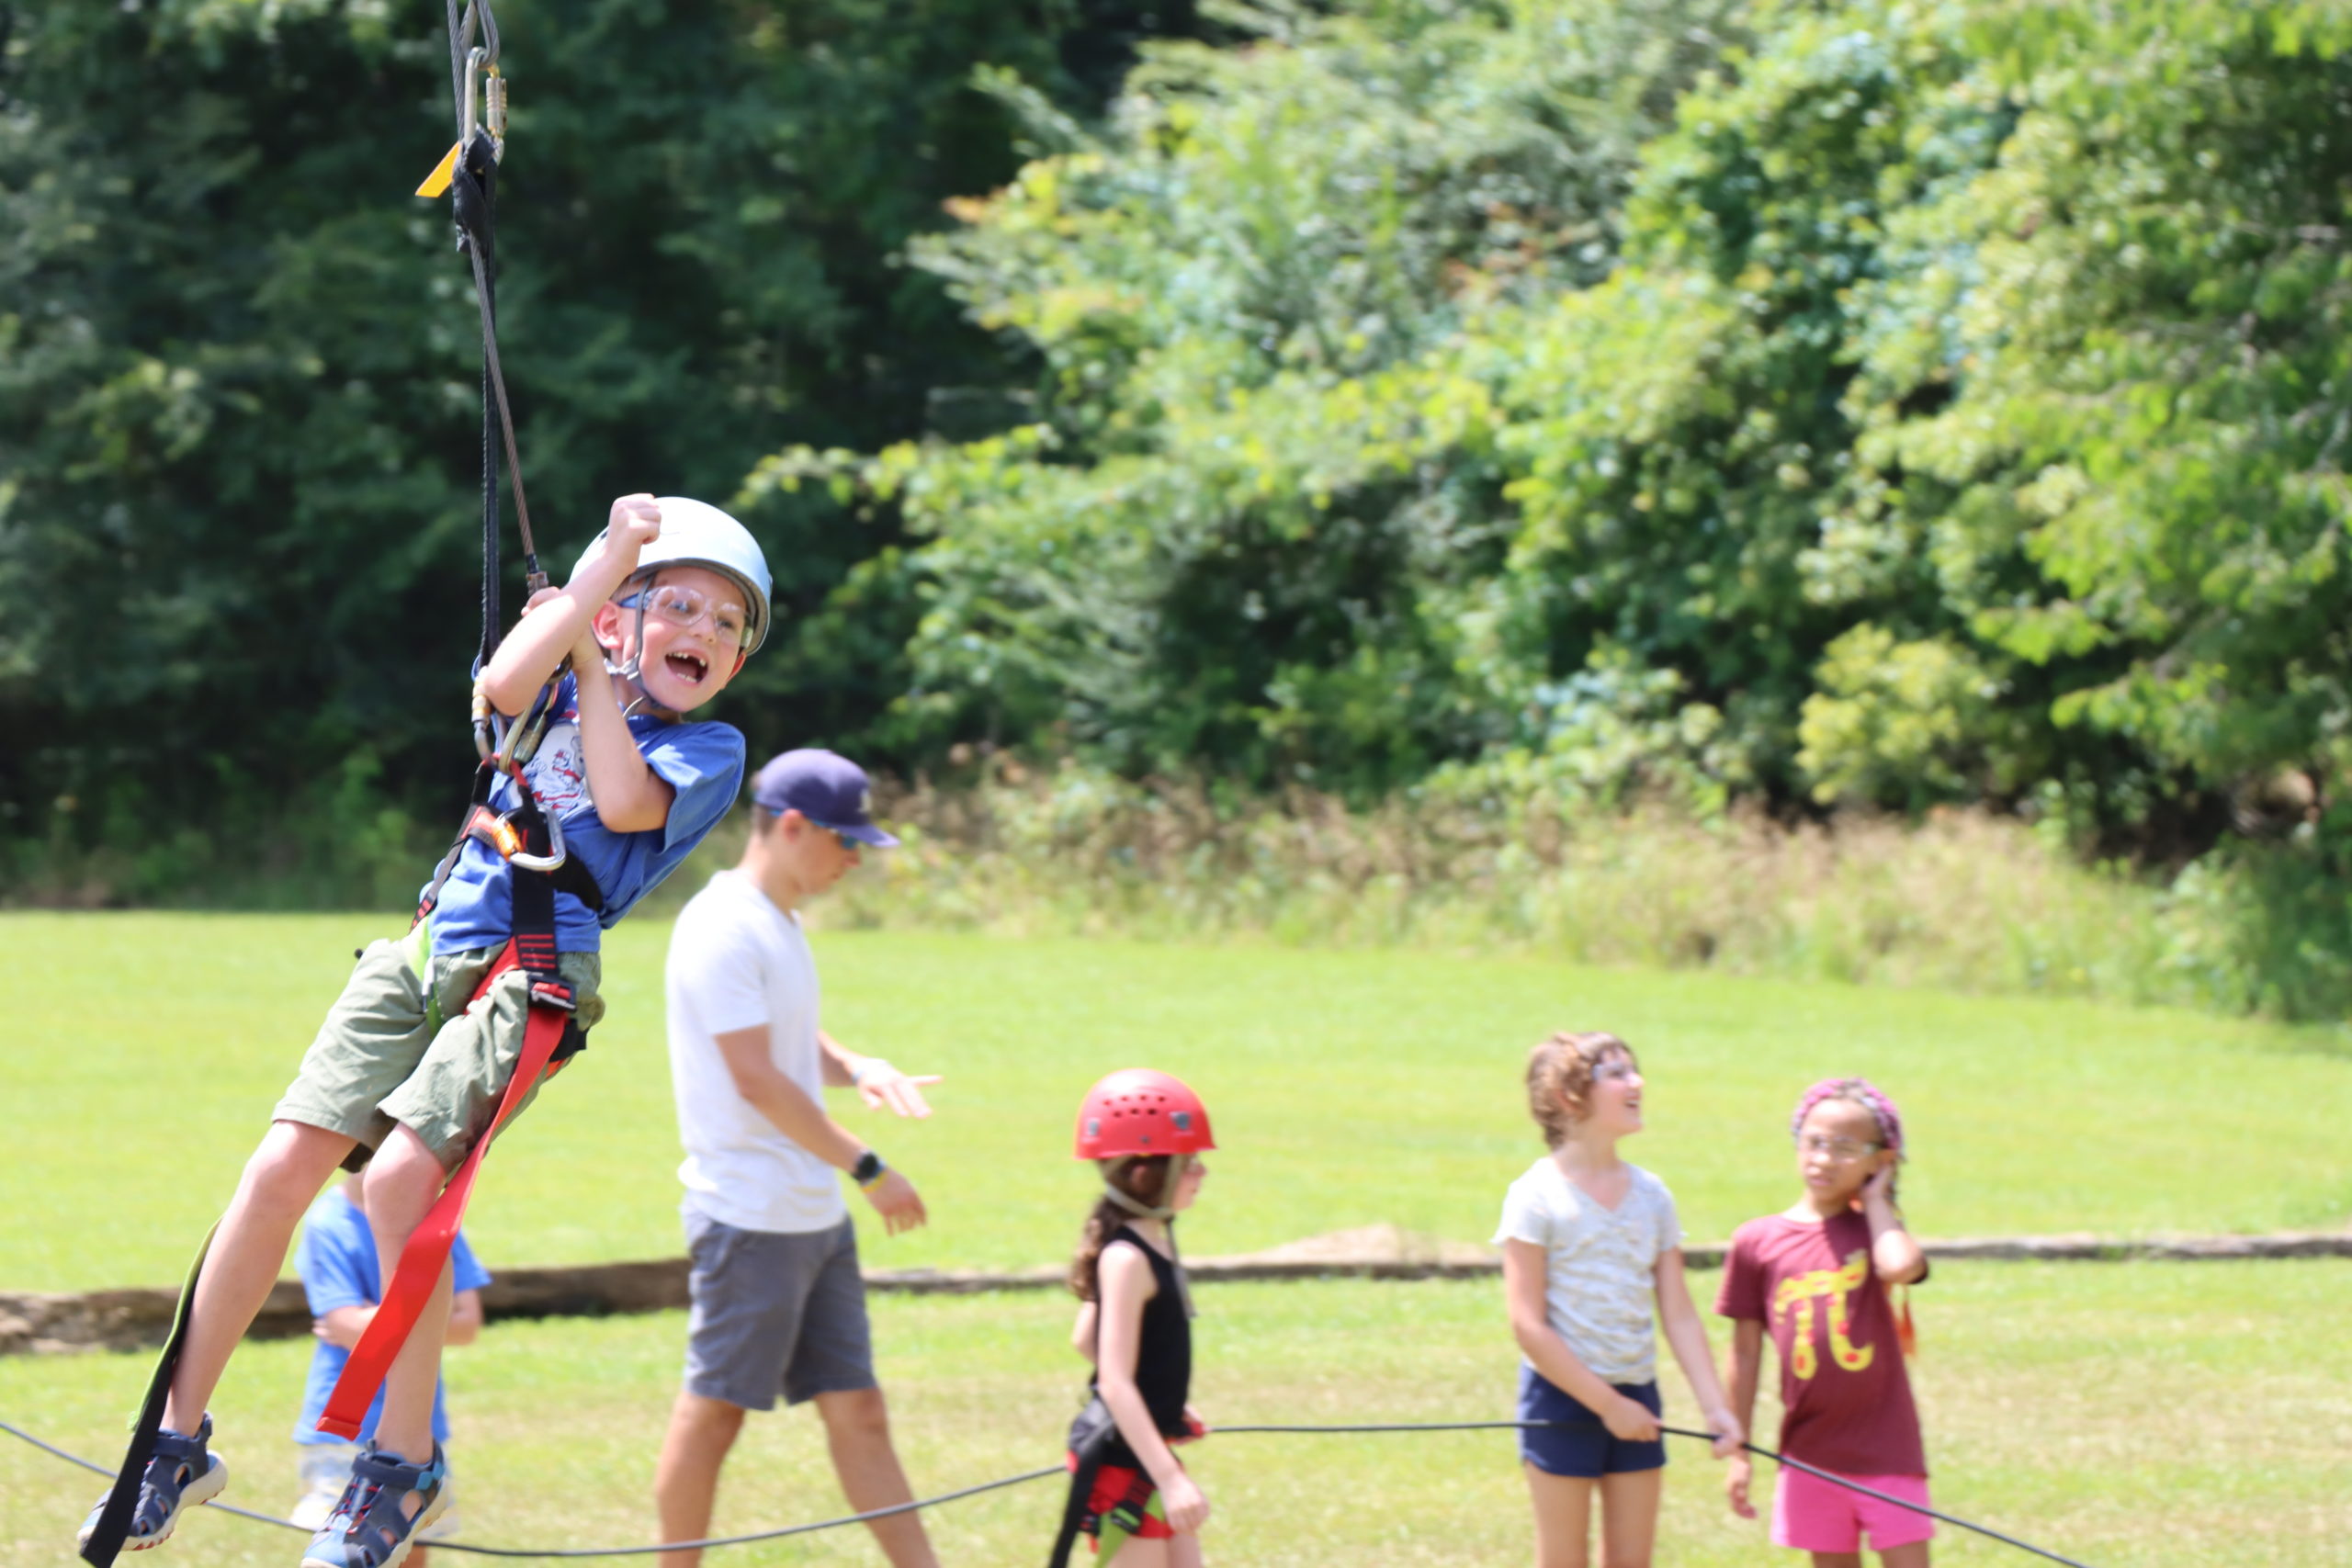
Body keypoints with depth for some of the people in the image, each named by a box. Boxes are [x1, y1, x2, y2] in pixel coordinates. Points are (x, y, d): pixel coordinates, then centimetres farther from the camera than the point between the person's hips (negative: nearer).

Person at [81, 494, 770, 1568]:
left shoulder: (710, 751, 6)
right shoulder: (566, 685, 16)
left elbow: (623, 799, -13)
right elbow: (502, 688, -7)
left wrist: (591, 667, -2)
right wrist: (608, 563, -5)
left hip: (532, 975, -4)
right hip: (425, 953, 4)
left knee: (402, 1176, -24)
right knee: (282, 1165, -8)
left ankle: (404, 1467, -12)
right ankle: (179, 1438, 2)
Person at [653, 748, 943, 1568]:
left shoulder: (780, 922, 15)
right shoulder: (723, 929, -15)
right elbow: (755, 1078, -20)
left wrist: (853, 1066, 2)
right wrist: (866, 1168, -18)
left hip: (816, 1219, 9)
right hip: (749, 1217, -9)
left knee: (858, 1411, 7)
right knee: (713, 1408, -1)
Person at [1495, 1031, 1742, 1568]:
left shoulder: (1651, 1195, 6)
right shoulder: (1538, 1195, -10)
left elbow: (1679, 1315, 6)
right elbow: (1529, 1326, -14)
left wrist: (1715, 1408, -4)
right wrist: (1606, 1404, -15)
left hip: (1636, 1398, 5)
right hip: (1562, 1398, -5)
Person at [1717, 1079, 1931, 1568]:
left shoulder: (1874, 1229, 0)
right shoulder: (1757, 1242, 3)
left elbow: (1900, 1267, -26)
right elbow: (1746, 1351, 8)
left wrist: (1875, 1200, -9)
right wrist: (1738, 1454, 9)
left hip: (1885, 1450, -2)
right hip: (1812, 1450, 2)